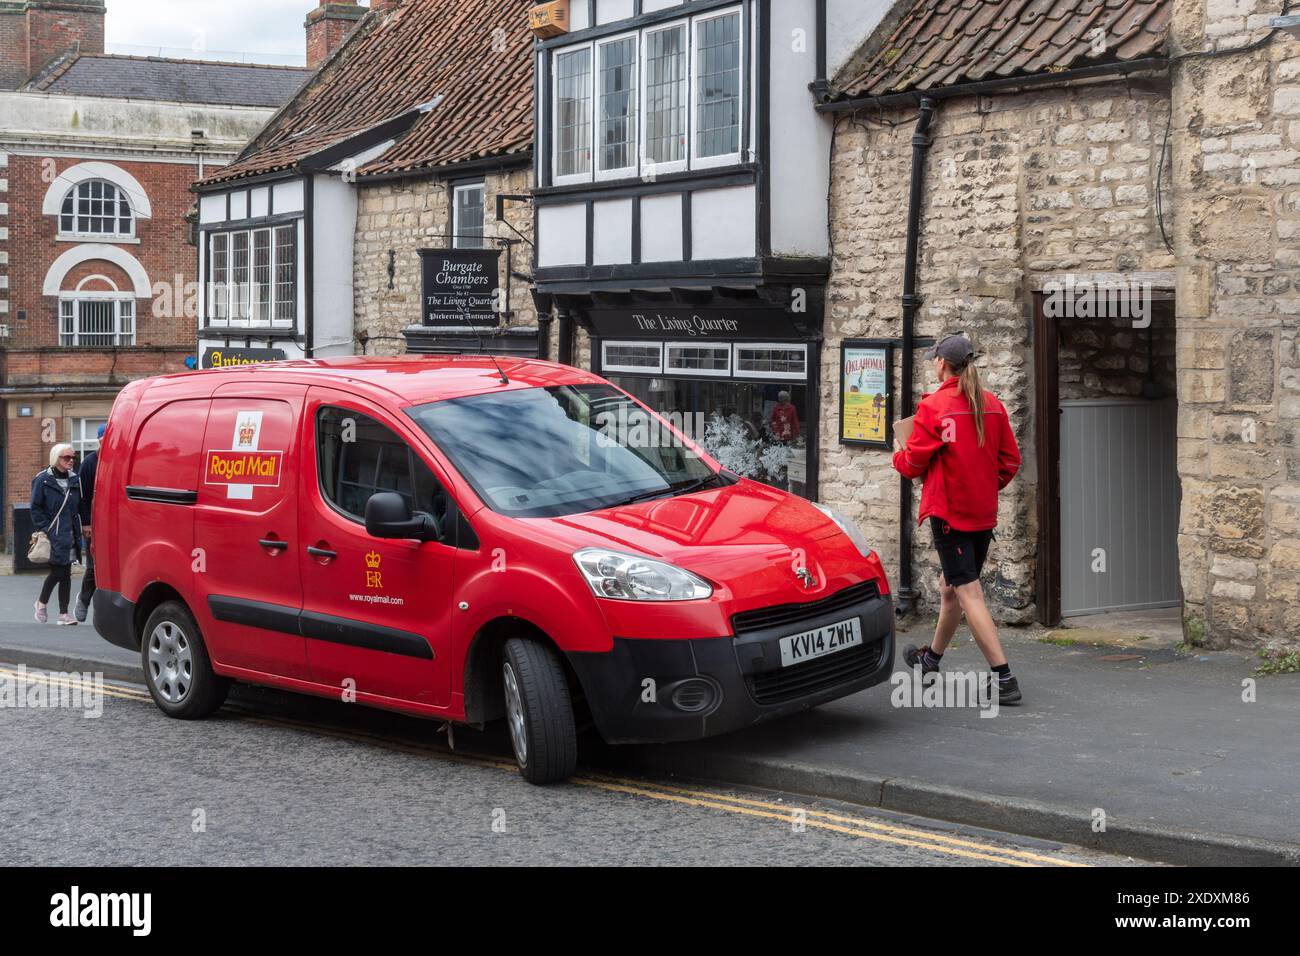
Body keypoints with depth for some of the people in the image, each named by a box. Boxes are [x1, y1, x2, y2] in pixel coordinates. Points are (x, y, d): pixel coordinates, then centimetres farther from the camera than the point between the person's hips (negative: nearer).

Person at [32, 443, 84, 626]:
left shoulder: (74, 479, 9)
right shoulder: (43, 480, -5)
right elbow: (35, 508, -4)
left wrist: (78, 532, 6)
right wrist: (44, 529, -12)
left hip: (69, 535, 5)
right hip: (52, 535, -5)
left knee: (66, 574, 5)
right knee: (57, 572, -6)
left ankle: (63, 613, 9)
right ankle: (42, 603, 19)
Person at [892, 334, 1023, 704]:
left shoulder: (933, 406, -12)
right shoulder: (992, 405, 6)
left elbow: (914, 464, -8)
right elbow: (1010, 460, 8)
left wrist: (898, 454, 13)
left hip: (948, 512, -7)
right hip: (984, 513, 7)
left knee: (969, 593, -8)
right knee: (950, 587, 22)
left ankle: (1004, 678, -14)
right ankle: (931, 659, 39)